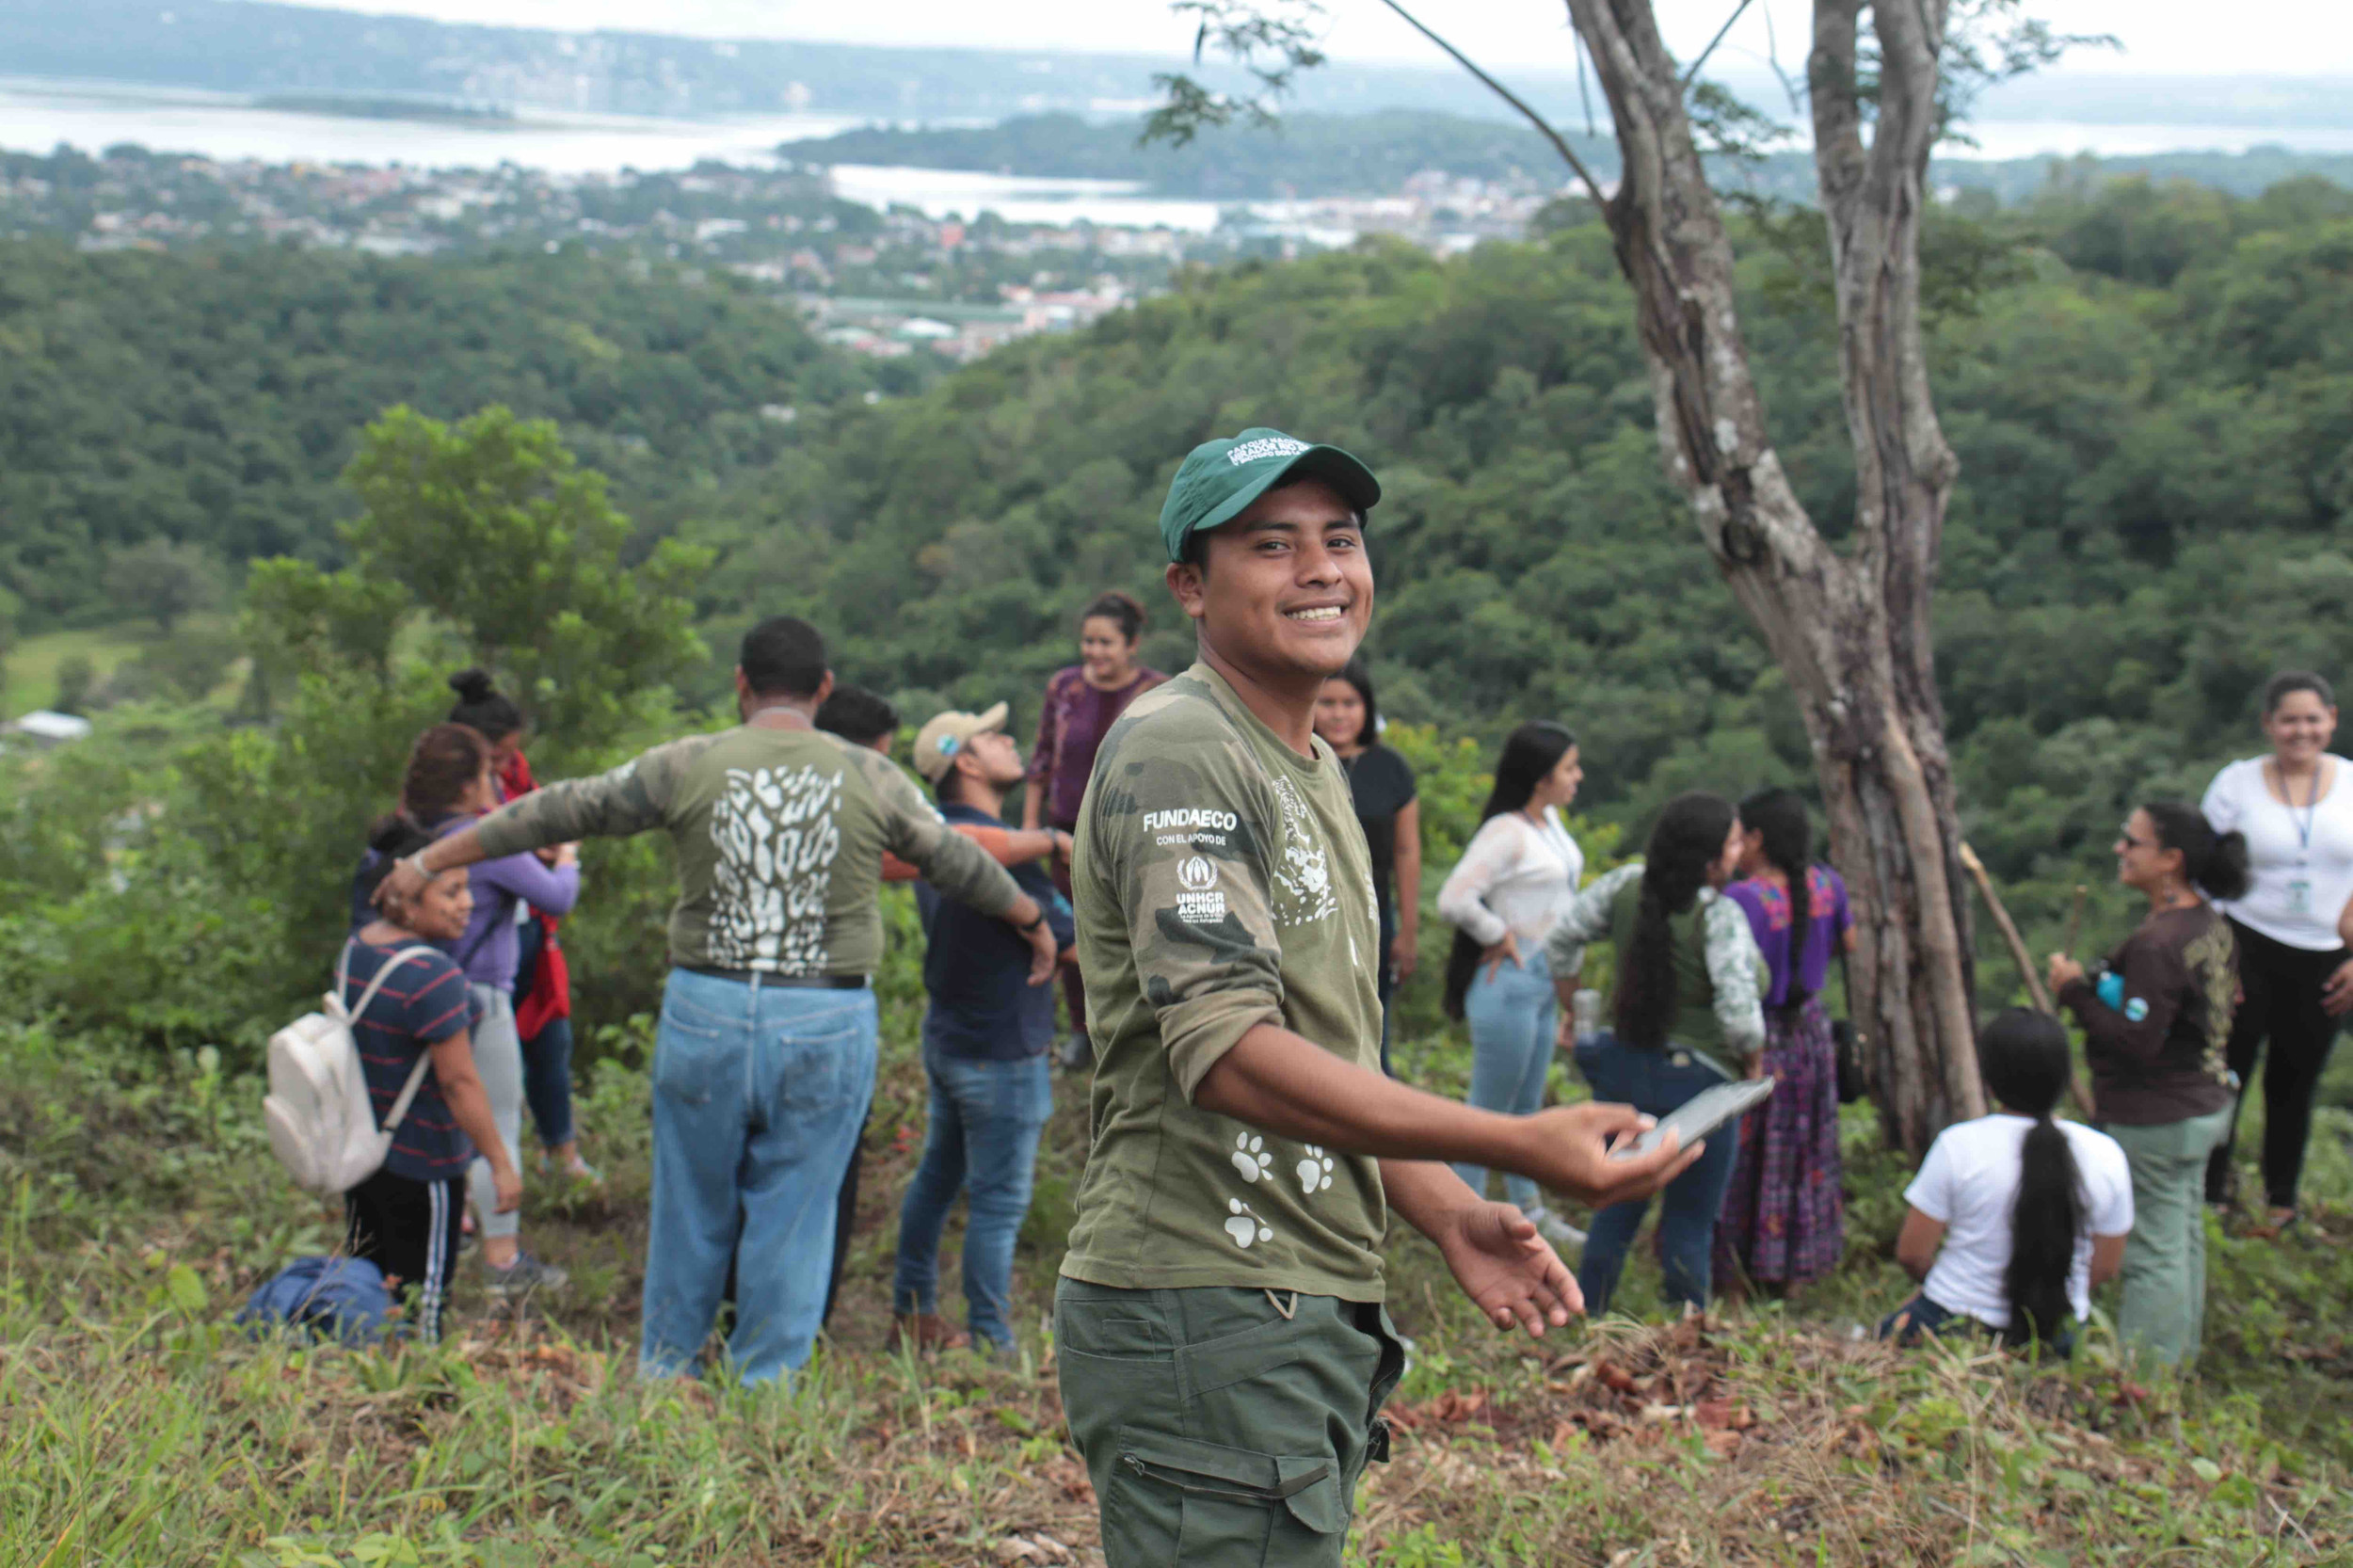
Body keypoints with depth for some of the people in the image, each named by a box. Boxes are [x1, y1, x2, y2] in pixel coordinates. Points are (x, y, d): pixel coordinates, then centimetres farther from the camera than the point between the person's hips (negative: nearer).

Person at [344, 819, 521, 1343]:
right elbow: (459, 1082, -22)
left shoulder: (356, 948, 4)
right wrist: (501, 1164, -14)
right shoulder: (433, 976, -24)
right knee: (420, 1305, 2)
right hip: (421, 1164, -8)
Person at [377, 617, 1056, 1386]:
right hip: (827, 1027, 0)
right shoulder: (872, 780, 3)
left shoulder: (687, 767, -1)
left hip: (706, 1012, 0)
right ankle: (764, 1390, 16)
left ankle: (660, 1377, 27)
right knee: (794, 1220, 9)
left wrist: (430, 860, 16)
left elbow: (558, 812, 6)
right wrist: (1036, 921, 34)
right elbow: (959, 863, 16)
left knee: (689, 1213, 14)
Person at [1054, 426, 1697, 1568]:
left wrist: (1449, 1215, 9)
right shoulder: (1177, 755, -12)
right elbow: (1230, 1054, -23)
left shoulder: (1314, 769, 20)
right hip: (1207, 1314, -10)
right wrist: (1521, 1146, -26)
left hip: (1311, 1314, 10)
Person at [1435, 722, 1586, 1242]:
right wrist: (1499, 936, -15)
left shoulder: (1550, 820, 6)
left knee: (1528, 1103, 20)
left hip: (1544, 981, 9)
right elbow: (1453, 900, -30)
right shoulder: (1506, 832, -22)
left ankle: (1528, 1208, 32)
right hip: (1509, 984, -9)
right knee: (1490, 1107, 1)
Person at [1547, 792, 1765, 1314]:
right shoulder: (1718, 916, -20)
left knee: (1616, 1211, 20)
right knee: (1689, 1225, 7)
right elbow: (1738, 1011, -27)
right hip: (1698, 1080, -6)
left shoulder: (1627, 886, -2)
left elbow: (1561, 939, 8)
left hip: (1625, 1070, 6)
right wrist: (1752, 1056, -8)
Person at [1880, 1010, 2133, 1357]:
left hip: (1952, 1327, -4)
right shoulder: (2106, 1156, -7)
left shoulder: (1959, 1146, -15)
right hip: (2055, 1340, 4)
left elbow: (1912, 1253, -8)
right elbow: (2105, 1269, 3)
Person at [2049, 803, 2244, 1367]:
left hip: (2157, 1122, -10)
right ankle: (2181, 1354, 35)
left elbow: (2136, 1040, -29)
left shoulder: (2156, 944, -26)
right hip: (2206, 1104, 10)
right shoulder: (2212, 926, 4)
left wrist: (2075, 992, -18)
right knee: (2185, 1235, 21)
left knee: (2154, 1251, -1)